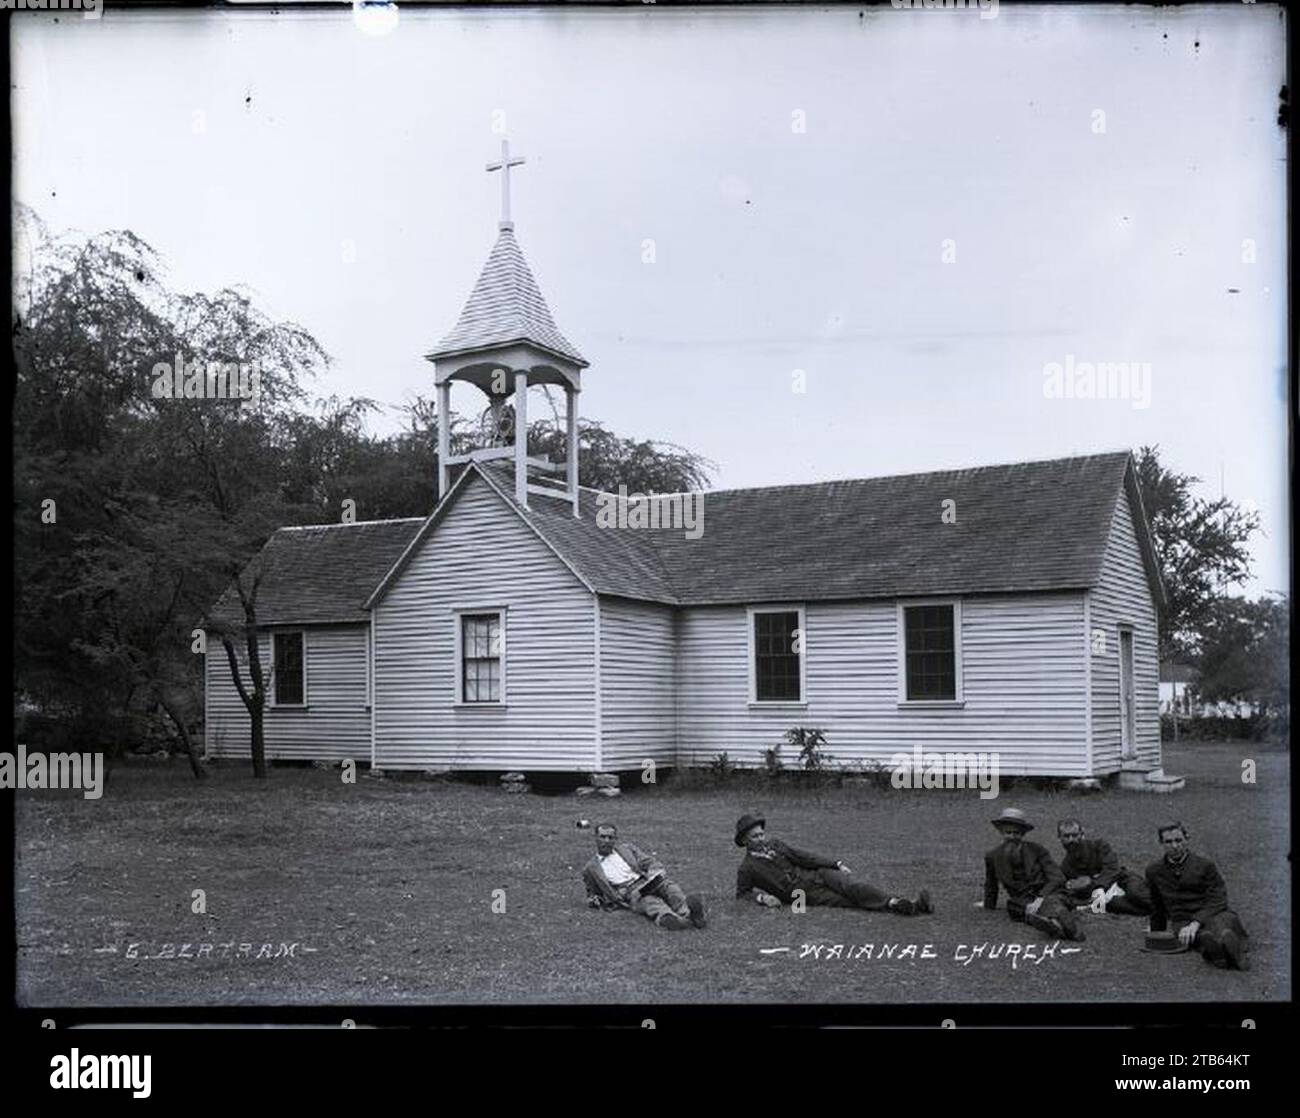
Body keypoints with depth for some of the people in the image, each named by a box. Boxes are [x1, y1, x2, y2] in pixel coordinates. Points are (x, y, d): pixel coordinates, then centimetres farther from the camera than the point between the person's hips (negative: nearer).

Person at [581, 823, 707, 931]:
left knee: (669, 887, -31)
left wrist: (657, 874, -2)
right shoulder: (590, 869, 20)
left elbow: (651, 862, 18)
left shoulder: (626, 848, 25)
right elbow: (592, 894, 30)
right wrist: (593, 900, 6)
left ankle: (688, 913, -57)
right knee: (649, 901, -37)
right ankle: (668, 919, -68)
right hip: (630, 895, -3)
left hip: (646, 881, 3)